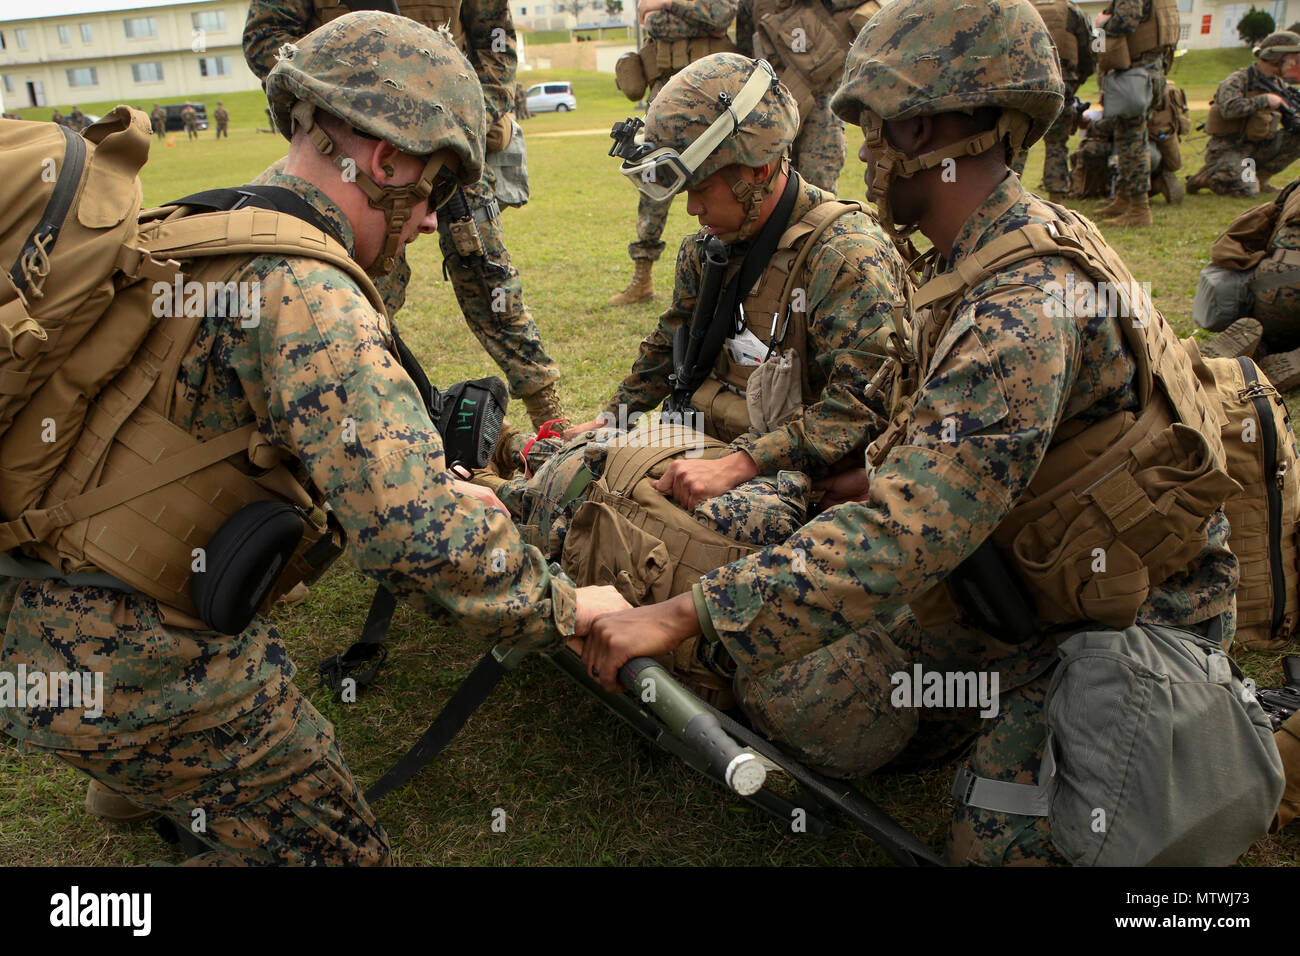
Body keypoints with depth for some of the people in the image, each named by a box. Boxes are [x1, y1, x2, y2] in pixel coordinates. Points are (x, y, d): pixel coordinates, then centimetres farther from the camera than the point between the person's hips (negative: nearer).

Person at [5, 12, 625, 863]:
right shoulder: (305, 291, -24)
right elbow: (421, 539, -32)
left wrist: (437, 490, 19)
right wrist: (564, 611, -15)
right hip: (135, 665, -9)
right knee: (334, 848, 9)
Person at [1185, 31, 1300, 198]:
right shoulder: (1238, 80, -11)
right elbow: (1229, 109, -30)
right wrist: (1264, 100, -24)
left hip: (1256, 149, 8)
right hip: (1227, 151, -8)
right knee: (1248, 190, -27)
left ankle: (1259, 178, 3)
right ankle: (1204, 177, -2)